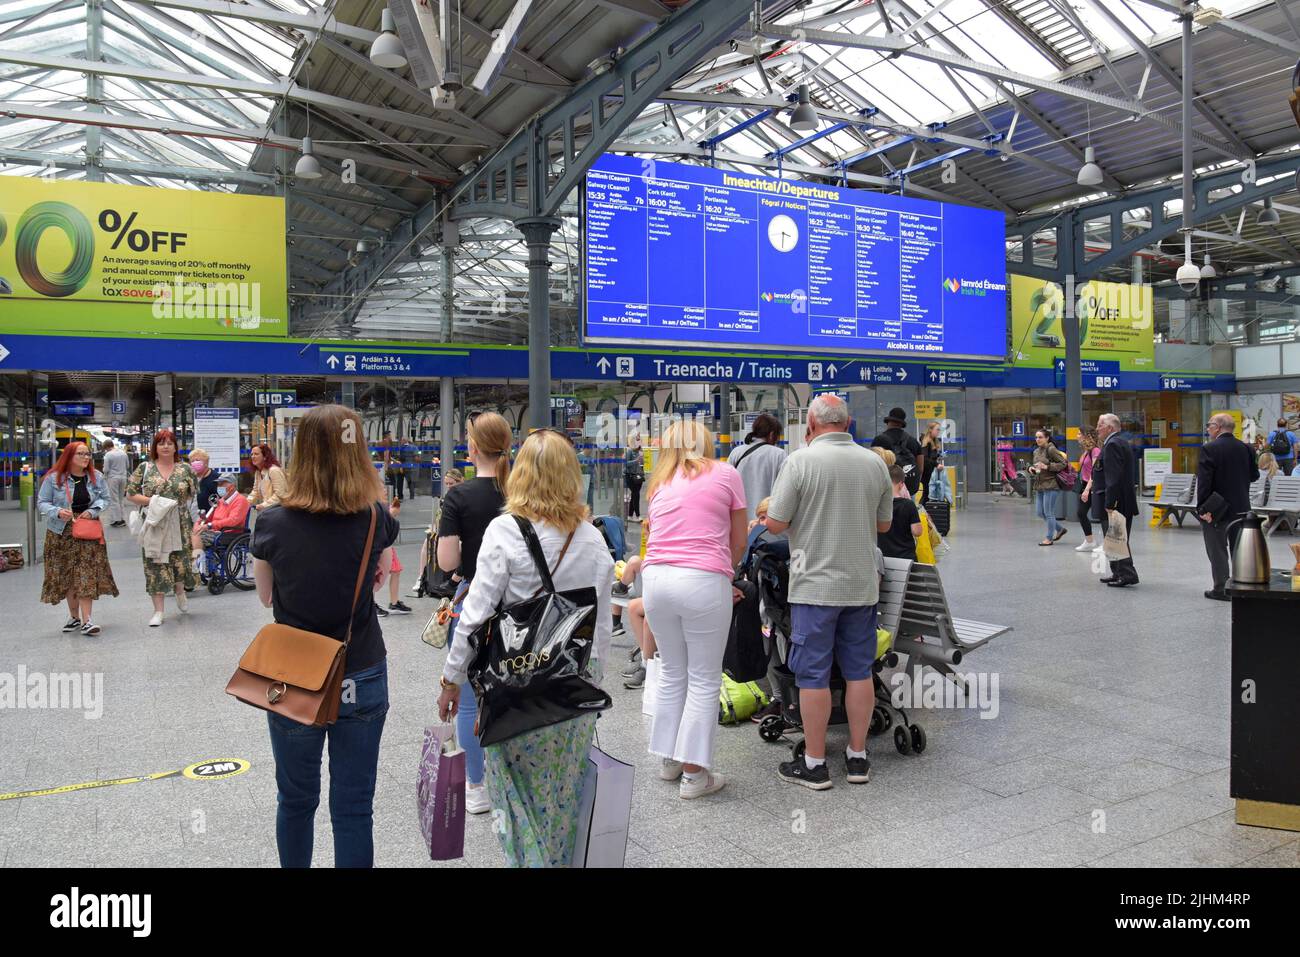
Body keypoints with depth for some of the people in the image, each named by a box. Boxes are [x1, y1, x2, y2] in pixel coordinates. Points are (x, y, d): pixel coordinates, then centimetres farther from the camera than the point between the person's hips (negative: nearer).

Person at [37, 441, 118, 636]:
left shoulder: (96, 477, 2)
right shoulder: (54, 478, -4)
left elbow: (104, 498, 8)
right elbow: (42, 503, -1)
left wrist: (92, 511, -11)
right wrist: (58, 512, -20)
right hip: (62, 532, 0)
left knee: (87, 574, -8)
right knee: (66, 575, 8)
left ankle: (86, 620, -9)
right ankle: (74, 616, 22)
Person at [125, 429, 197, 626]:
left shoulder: (185, 469, 5)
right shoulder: (144, 468, 3)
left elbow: (194, 493, 13)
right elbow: (131, 493, 1)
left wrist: (180, 504, 0)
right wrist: (151, 501, -12)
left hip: (179, 525, 1)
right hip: (154, 525, 0)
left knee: (181, 562, 0)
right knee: (155, 566, 0)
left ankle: (180, 591, 34)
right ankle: (158, 611, 7)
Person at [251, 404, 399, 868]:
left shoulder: (273, 523, -11)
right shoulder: (377, 520, -10)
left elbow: (267, 598, 5)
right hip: (362, 681, 0)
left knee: (296, 800, 19)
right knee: (354, 807, 10)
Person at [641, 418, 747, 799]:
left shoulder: (660, 482, 18)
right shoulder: (726, 474, 7)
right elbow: (739, 542, 8)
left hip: (657, 578, 4)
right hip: (704, 581, -4)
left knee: (672, 674, 18)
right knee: (704, 681, 6)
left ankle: (668, 760, 29)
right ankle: (694, 773, 10)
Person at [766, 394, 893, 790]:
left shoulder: (802, 461, -11)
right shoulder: (876, 463, 4)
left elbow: (775, 524, -10)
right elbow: (884, 524, 13)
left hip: (816, 584, -4)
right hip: (862, 586, 5)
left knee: (813, 674, 3)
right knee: (858, 671, 13)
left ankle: (814, 764, 11)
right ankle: (858, 757, 22)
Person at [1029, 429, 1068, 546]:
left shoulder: (1051, 449, -11)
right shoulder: (1036, 451, 13)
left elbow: (1064, 463, -13)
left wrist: (1047, 467, -20)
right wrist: (1031, 468, 2)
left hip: (1051, 485, -9)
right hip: (1039, 485, 9)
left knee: (1048, 513, -2)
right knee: (1040, 512, 11)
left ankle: (1049, 538, 10)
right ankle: (1060, 529, 29)